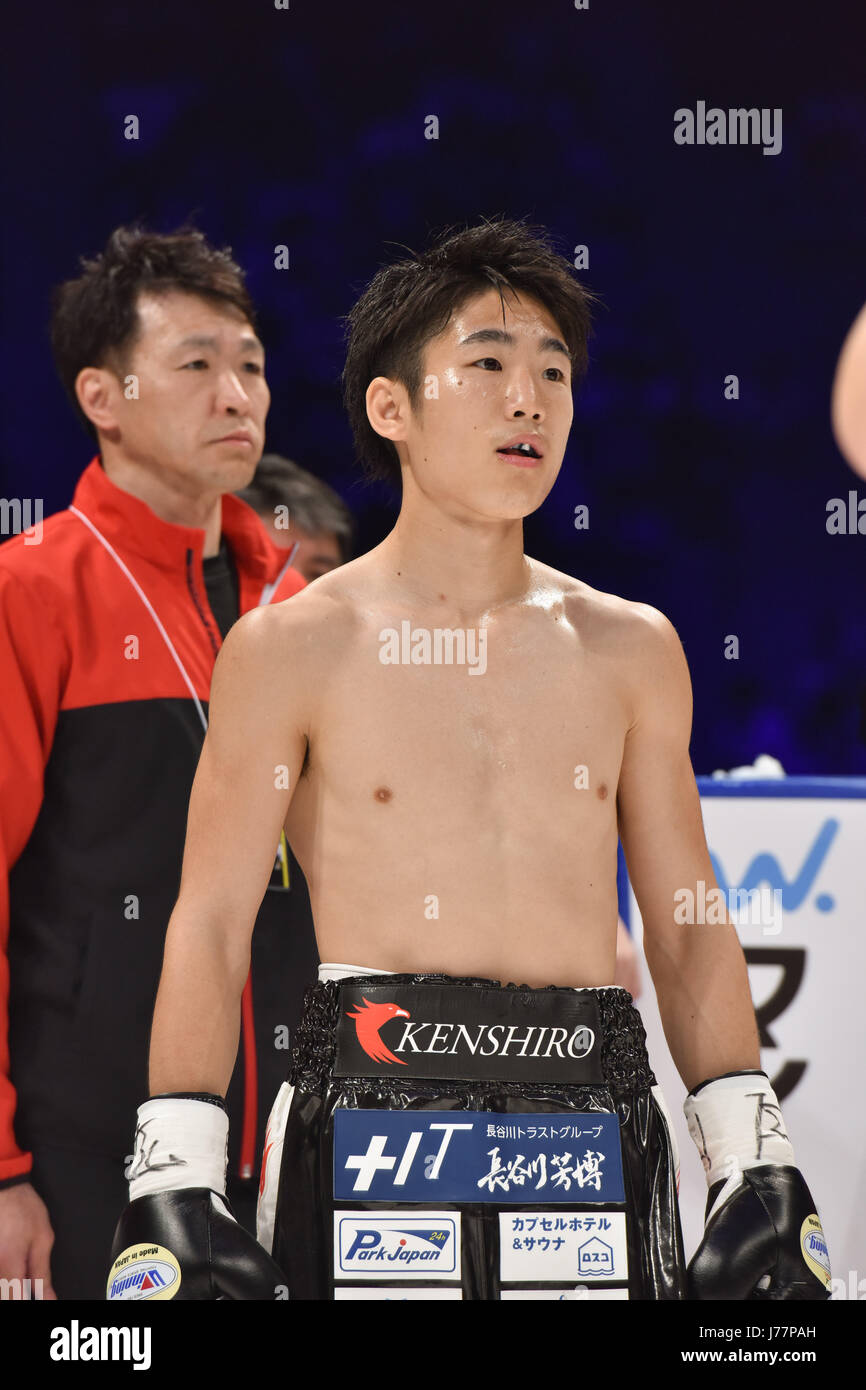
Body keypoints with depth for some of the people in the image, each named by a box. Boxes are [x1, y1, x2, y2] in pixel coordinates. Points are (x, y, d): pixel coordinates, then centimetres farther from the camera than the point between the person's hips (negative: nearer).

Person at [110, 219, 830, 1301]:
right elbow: (209, 925, 0)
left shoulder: (629, 649, 11)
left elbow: (689, 929, 14)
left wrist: (753, 1164, 8)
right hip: (372, 1115, -3)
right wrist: (172, 1182, -8)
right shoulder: (292, 647, 2)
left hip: (595, 1121, 3)